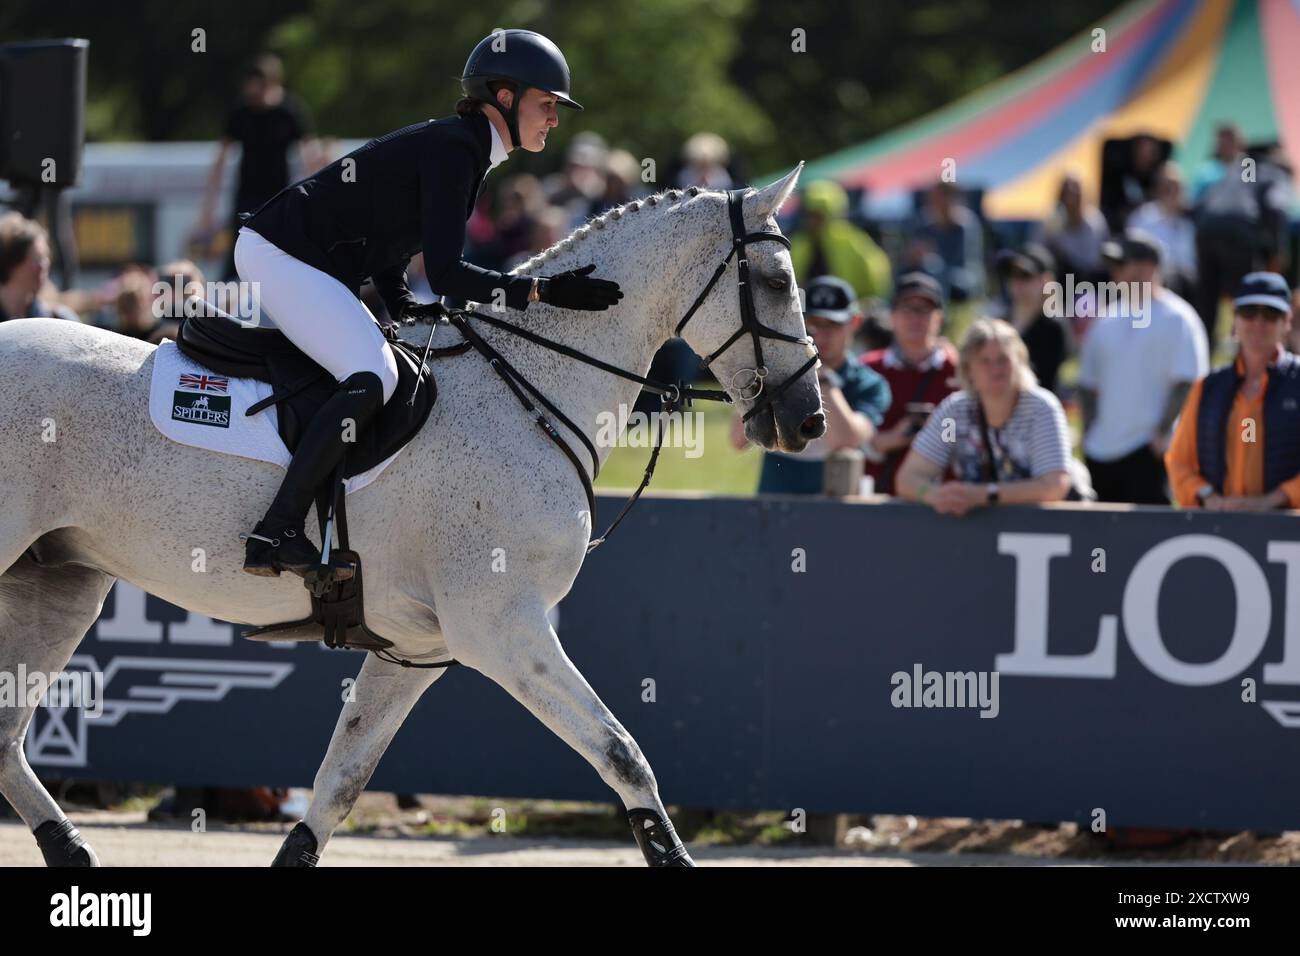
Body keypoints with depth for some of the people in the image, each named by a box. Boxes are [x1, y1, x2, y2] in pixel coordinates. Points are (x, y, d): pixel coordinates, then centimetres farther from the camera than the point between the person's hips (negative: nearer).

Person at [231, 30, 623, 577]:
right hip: (279, 254, -11)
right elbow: (445, 272, -24)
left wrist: (403, 305, 3)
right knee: (372, 379, -23)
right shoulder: (455, 149, -17)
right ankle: (276, 534, -29)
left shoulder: (464, 146, 14)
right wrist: (542, 292, -24)